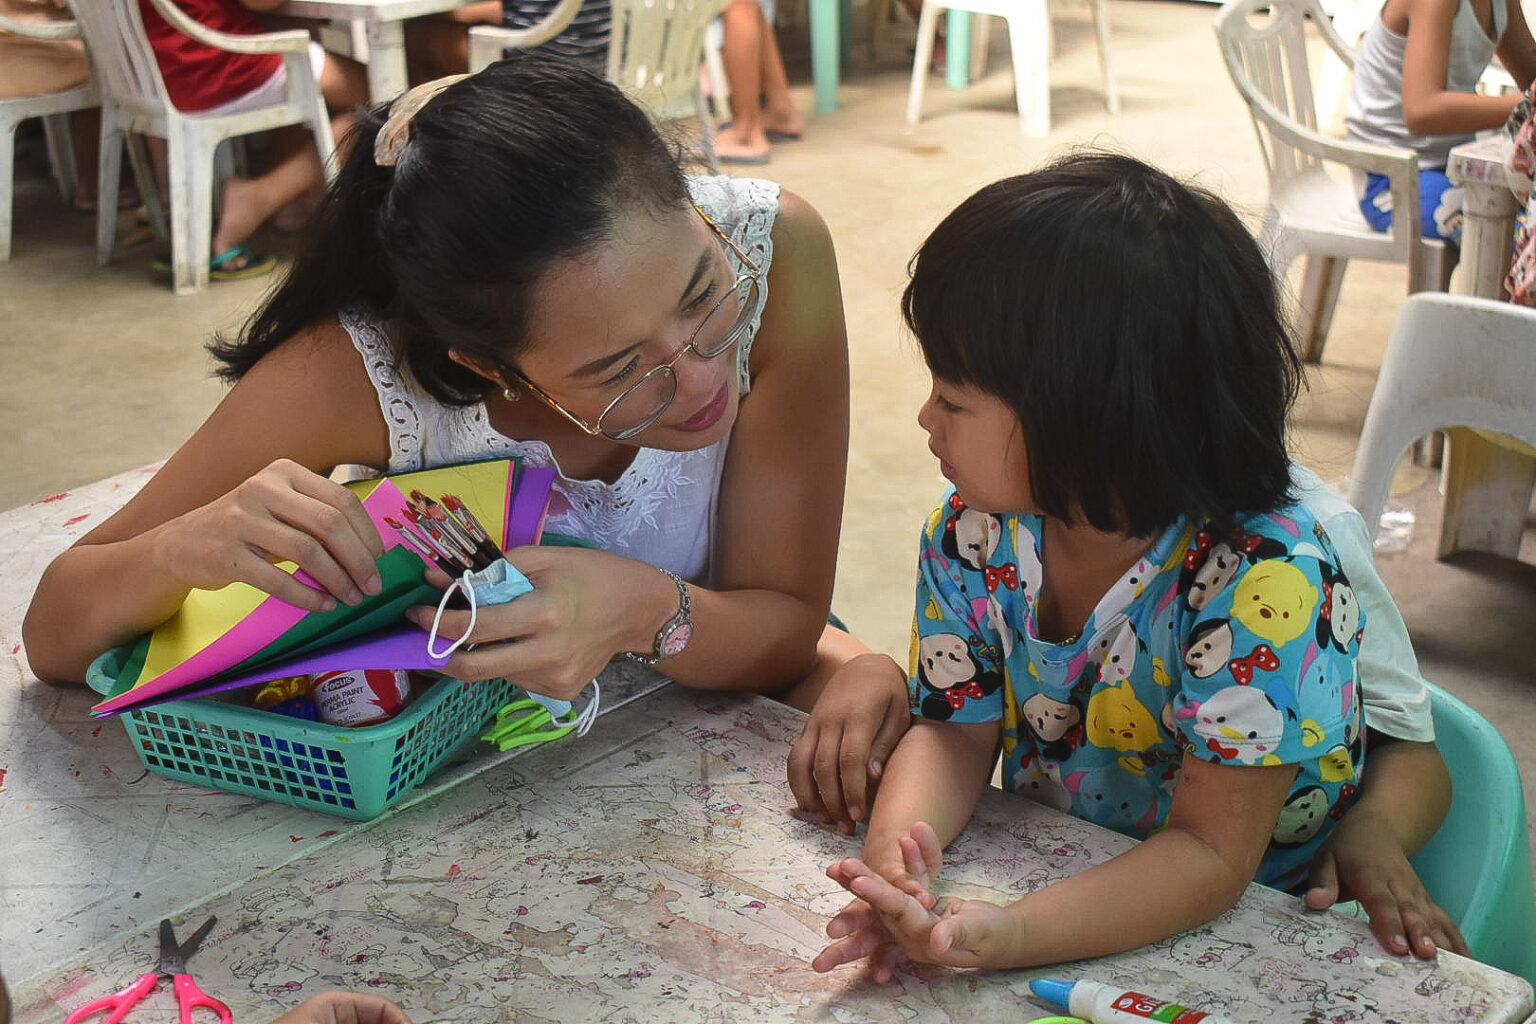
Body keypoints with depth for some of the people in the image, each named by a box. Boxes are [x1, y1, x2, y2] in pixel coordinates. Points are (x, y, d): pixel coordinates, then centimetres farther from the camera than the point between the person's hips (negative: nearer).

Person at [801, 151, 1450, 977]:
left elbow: (1211, 854, -24)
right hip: (1043, 878, 5)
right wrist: (896, 853, -23)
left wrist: (1011, 936, -38)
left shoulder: (1264, 585, -26)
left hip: (1239, 929, -4)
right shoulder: (974, 528, -8)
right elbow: (955, 731, -2)